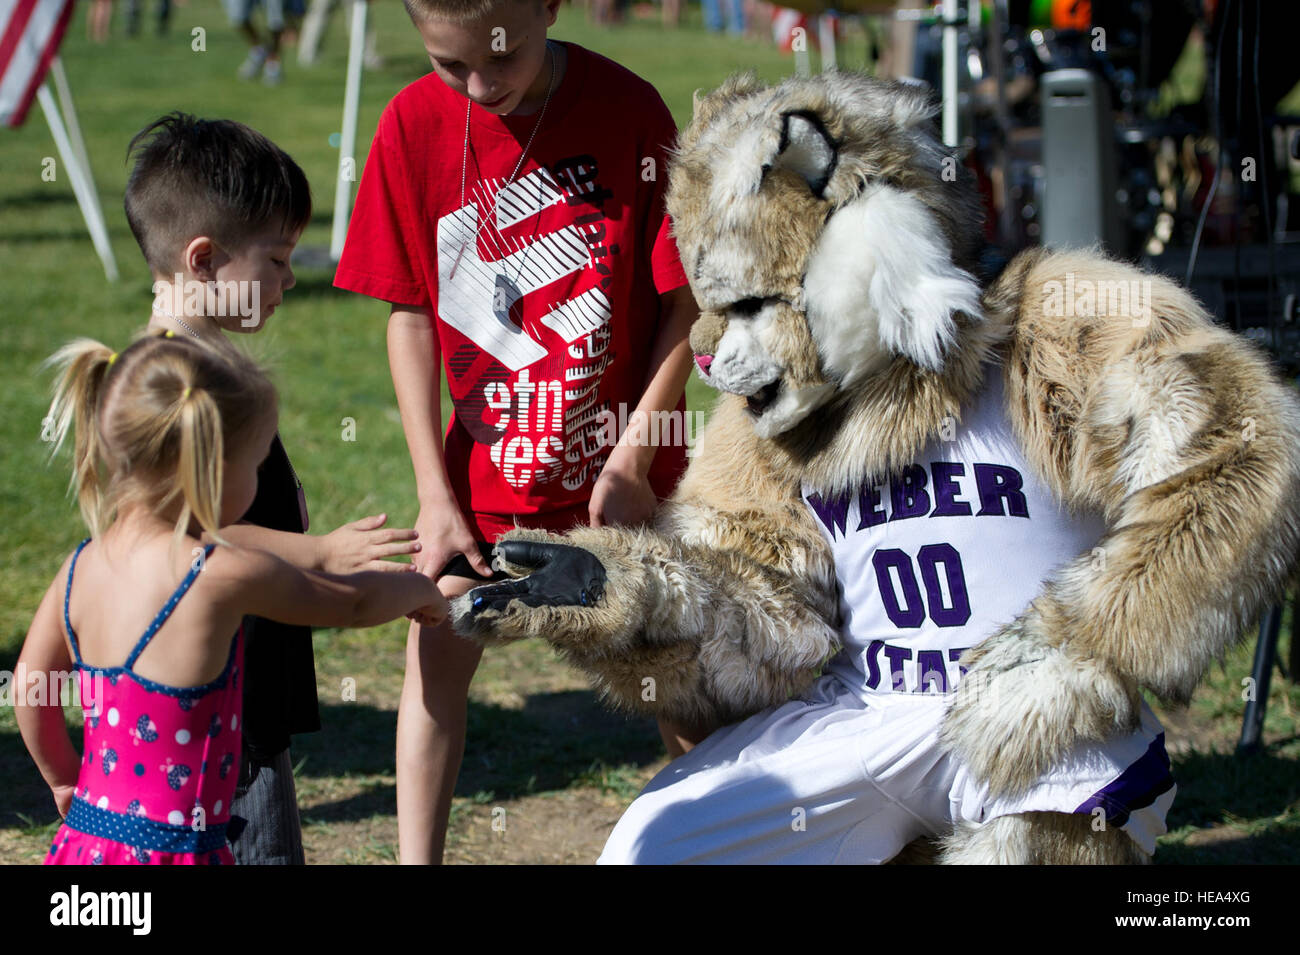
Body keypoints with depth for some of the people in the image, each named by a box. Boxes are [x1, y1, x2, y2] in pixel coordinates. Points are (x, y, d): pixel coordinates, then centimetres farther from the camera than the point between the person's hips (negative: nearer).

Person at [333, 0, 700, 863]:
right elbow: (411, 311, -4)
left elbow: (683, 299, -11)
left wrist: (634, 454, -13)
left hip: (621, 464, -2)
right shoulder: (415, 124, -10)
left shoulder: (626, 110, -16)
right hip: (487, 463, 2)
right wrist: (436, 490, -6)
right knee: (439, 650, -2)